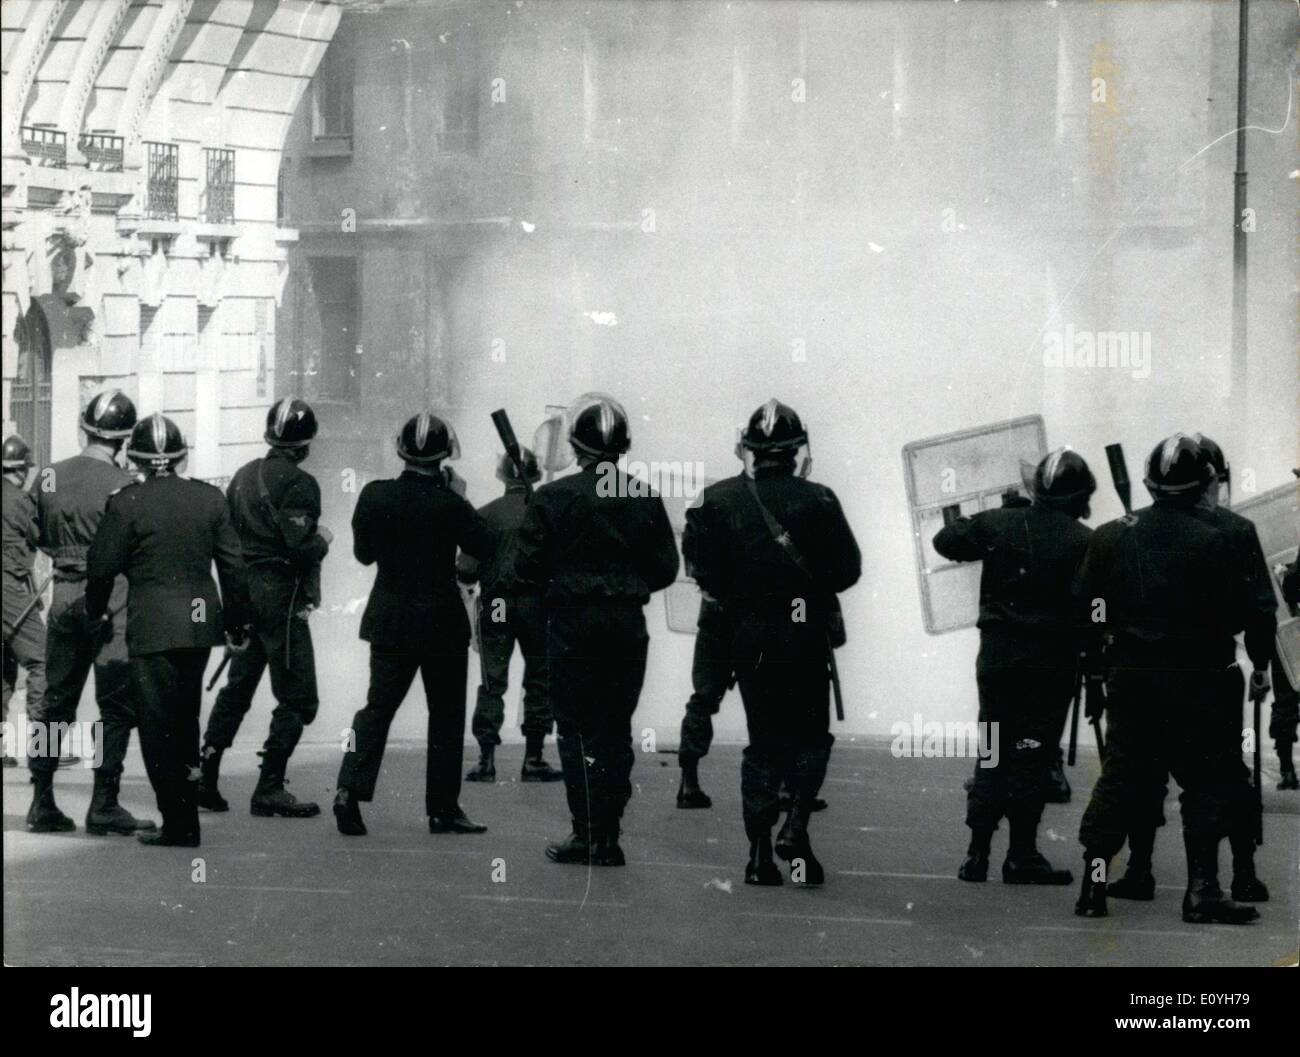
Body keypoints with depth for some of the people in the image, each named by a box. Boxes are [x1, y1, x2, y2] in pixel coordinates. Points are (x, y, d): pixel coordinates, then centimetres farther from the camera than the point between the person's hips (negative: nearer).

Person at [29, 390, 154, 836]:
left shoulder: (51, 477, 2)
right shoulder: (123, 485, -14)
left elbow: (40, 537, 13)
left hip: (64, 595, 5)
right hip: (111, 603, -5)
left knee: (55, 700, 14)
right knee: (116, 706, 1)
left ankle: (42, 803, 15)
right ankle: (104, 806, -1)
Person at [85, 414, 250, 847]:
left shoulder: (126, 503, -9)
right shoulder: (210, 498, 3)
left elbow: (102, 566, -5)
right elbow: (232, 565, 6)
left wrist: (94, 614, 13)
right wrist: (237, 622, 15)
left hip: (152, 627, -5)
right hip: (201, 622, 5)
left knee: (159, 727, 0)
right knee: (185, 720, 18)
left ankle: (179, 825, -4)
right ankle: (185, 818, 26)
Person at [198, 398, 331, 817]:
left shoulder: (244, 476, 10)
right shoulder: (298, 483, -15)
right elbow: (301, 547, -22)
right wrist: (323, 539, -3)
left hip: (245, 591, 8)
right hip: (282, 598, -8)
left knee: (237, 688, 16)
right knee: (297, 698, -1)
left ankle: (204, 777, 15)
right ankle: (270, 789, -4)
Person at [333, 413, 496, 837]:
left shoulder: (374, 496, -6)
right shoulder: (449, 505, -17)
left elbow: (363, 552, 7)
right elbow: (487, 547, -5)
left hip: (389, 622, 3)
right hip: (441, 622, -3)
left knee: (378, 706, 9)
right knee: (446, 714, 9)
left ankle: (350, 789, -9)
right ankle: (444, 808, 12)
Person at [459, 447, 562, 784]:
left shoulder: (486, 515, -4)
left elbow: (467, 569, -7)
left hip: (494, 607, 1)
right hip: (535, 604, 0)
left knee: (492, 682, 6)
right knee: (539, 680, 9)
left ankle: (486, 757, -2)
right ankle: (533, 758, 6)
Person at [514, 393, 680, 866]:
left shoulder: (553, 497, -8)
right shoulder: (645, 497, 0)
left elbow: (528, 566, -7)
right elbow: (666, 567, 3)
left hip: (572, 623, -3)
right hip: (628, 624, 3)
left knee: (576, 727, 3)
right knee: (616, 729, 9)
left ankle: (587, 833, -3)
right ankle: (608, 838, 10)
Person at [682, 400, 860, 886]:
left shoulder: (717, 499, -4)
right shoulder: (818, 500, -11)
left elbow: (702, 568, -2)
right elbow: (847, 568, -9)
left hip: (749, 638, 3)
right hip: (806, 636, -2)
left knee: (763, 740, 12)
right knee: (811, 735, 13)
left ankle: (759, 854, 8)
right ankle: (795, 825, -7)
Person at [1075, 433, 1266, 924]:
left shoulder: (1109, 537, -1)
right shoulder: (1211, 543, -14)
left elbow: (1086, 606, 4)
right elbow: (1239, 613, -9)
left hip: (1129, 676, 4)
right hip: (1195, 681, -4)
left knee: (1121, 774, 12)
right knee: (1207, 779, 3)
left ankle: (1094, 884, 9)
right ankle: (1202, 889, -3)